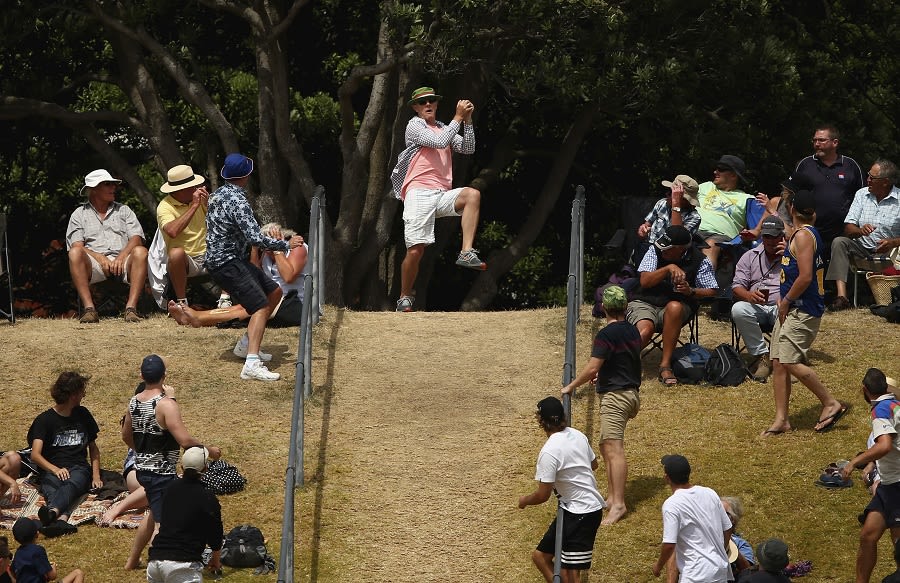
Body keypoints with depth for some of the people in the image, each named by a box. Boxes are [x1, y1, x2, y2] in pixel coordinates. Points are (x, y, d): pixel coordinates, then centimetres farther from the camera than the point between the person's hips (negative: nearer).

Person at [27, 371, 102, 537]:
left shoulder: (82, 415, 20)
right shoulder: (44, 420, 5)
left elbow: (93, 447, 28)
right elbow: (35, 455, -6)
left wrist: (96, 475, 11)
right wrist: (56, 470, -26)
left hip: (78, 468, 2)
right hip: (52, 471, -2)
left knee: (71, 485, -37)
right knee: (52, 490, -39)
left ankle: (52, 511, -68)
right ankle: (61, 519, -70)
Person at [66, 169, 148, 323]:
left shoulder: (123, 210, 23)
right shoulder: (79, 214, 17)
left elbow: (136, 239, 9)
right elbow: (76, 245, 3)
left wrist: (121, 257, -10)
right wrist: (100, 258, -13)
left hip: (122, 263, 1)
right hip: (94, 265, -1)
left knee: (140, 252, -30)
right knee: (75, 253, -32)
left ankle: (131, 307, -37)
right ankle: (89, 309, -38)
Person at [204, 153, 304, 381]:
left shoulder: (218, 194, 11)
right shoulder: (237, 202, -21)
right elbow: (255, 238, -28)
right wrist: (286, 245, -18)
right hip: (227, 264, -10)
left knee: (274, 292, 18)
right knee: (261, 307, -19)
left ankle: (247, 345, 21)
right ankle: (252, 364, -35)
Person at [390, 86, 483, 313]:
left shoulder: (444, 128, 24)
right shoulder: (414, 126, 5)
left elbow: (467, 148, 11)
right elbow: (440, 142, -11)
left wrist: (468, 120, 1)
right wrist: (458, 117, -8)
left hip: (442, 195, 5)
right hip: (419, 193, -5)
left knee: (472, 194, -27)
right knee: (415, 250, -13)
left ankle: (467, 253, -31)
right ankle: (405, 298, 5)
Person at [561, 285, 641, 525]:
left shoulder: (605, 335, -16)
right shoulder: (633, 331, 11)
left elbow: (592, 368, -20)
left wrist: (571, 386, -6)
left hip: (614, 395, -9)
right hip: (631, 392, 9)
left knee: (614, 449, -15)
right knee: (607, 447, 17)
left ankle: (618, 504, -23)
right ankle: (613, 498, 18)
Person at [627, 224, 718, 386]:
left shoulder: (700, 261, -2)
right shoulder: (655, 251, 1)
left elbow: (711, 291, -1)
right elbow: (644, 281, -7)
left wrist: (691, 292, -20)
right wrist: (668, 268, -20)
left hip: (677, 306, 0)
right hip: (645, 303, 0)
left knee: (674, 307, -39)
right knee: (645, 331, -35)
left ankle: (665, 365, -33)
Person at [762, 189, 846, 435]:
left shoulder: (803, 236, -14)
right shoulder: (809, 233, 15)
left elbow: (805, 277, -23)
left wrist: (786, 301, -13)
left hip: (802, 310, -10)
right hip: (791, 309, 10)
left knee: (791, 362, -15)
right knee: (778, 362, 5)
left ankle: (831, 403, -6)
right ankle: (781, 419, 5)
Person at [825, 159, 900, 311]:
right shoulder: (862, 194, 12)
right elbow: (848, 229, 4)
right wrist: (860, 231, -18)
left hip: (887, 252, -4)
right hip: (863, 250, 4)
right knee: (839, 242, -23)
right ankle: (841, 297, -36)